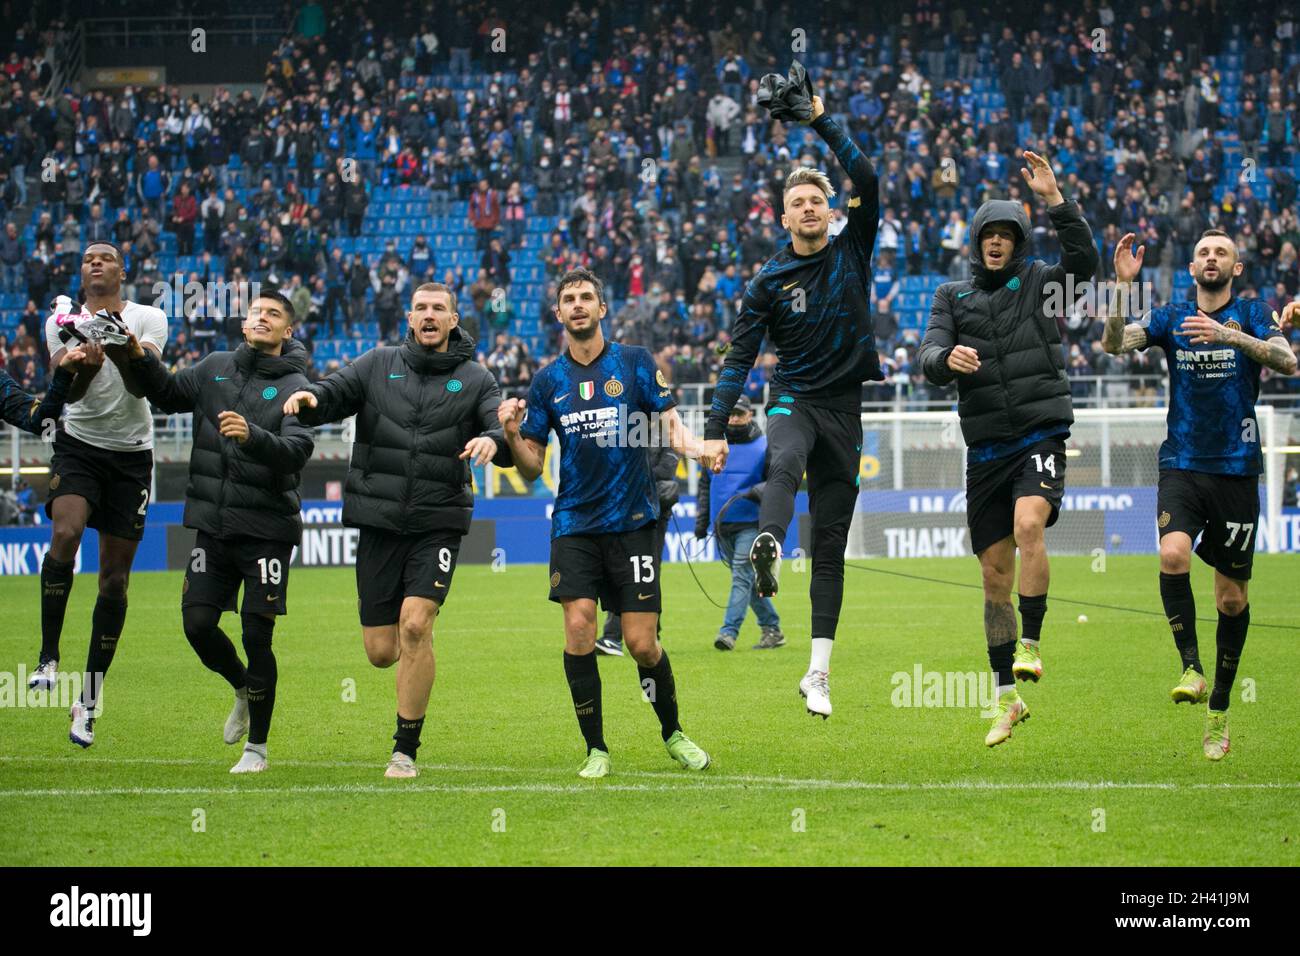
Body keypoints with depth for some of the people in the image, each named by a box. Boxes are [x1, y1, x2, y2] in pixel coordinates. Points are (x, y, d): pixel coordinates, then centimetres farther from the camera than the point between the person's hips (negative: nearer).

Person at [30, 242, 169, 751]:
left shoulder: (149, 318, 0)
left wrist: (120, 346, -34)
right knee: (65, 534, -28)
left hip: (131, 452, 0)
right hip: (78, 442, 0)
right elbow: (69, 389, -12)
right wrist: (93, 350, -32)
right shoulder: (63, 321, 2)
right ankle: (48, 659, -18)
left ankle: (89, 698, 10)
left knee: (115, 577, 1)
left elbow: (141, 385, -15)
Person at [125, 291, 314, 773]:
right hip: (213, 522, 5)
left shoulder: (294, 386, -6)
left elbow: (297, 450, -19)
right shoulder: (216, 368, 9)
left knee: (256, 635, -4)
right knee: (198, 623, 1)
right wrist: (141, 359, 1)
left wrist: (252, 436, -36)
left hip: (267, 527, -4)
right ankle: (243, 689, 32)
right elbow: (169, 394, 18)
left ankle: (257, 747, 10)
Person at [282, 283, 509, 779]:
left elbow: (509, 434, -5)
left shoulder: (475, 380, 6)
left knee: (415, 625, -18)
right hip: (379, 521, 2)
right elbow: (337, 391, -3)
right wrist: (310, 397, -27)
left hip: (438, 523, -2)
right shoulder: (379, 365, 9)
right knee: (382, 651, 1)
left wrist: (494, 440, -29)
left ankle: (405, 750, -6)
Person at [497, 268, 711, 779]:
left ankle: (673, 735, 22)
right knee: (578, 629, -14)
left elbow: (670, 426, -1)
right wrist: (512, 435, -12)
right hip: (574, 525, 2)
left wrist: (697, 447, -23)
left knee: (642, 644, -3)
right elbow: (532, 467, 9)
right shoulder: (548, 380, 8)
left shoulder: (635, 362, 2)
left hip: (631, 521, -2)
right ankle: (596, 750, -1)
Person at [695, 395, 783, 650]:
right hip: (722, 526, 5)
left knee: (742, 576, -15)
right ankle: (771, 629, 18)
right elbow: (705, 486, 19)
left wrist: (757, 492, -22)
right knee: (746, 579, 9)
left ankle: (729, 631, -21)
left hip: (751, 524, -5)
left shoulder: (764, 447, 0)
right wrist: (702, 520, 12)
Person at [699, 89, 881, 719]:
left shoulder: (853, 251, 5)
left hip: (845, 407, 2)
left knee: (831, 543, 1)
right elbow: (739, 357, -1)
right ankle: (767, 551, -68)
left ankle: (818, 672, 3)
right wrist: (715, 429, -10)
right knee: (784, 464, -38)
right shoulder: (768, 283, 1)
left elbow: (868, 182, -8)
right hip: (793, 398, -1)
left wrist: (824, 124, -12)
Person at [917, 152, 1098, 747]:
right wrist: (947, 359, -25)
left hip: (1039, 434, -3)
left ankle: (1030, 647, -22)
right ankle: (1008, 698, 14)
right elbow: (928, 355, -1)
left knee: (1028, 525, -31)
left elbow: (1084, 262, -14)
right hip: (986, 446, 3)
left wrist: (1054, 199, -21)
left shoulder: (1039, 284, 5)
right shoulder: (953, 296, 12)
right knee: (994, 573, 5)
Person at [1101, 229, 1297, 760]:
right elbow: (1114, 343, -8)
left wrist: (1226, 334, -30)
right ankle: (1191, 669, -16)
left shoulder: (1251, 314, 1)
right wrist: (1123, 284, -21)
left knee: (1232, 597, 4)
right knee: (1173, 555, -27)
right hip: (1182, 464, 1)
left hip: (1236, 469, -1)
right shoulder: (1172, 317, 7)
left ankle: (1219, 710, 17)